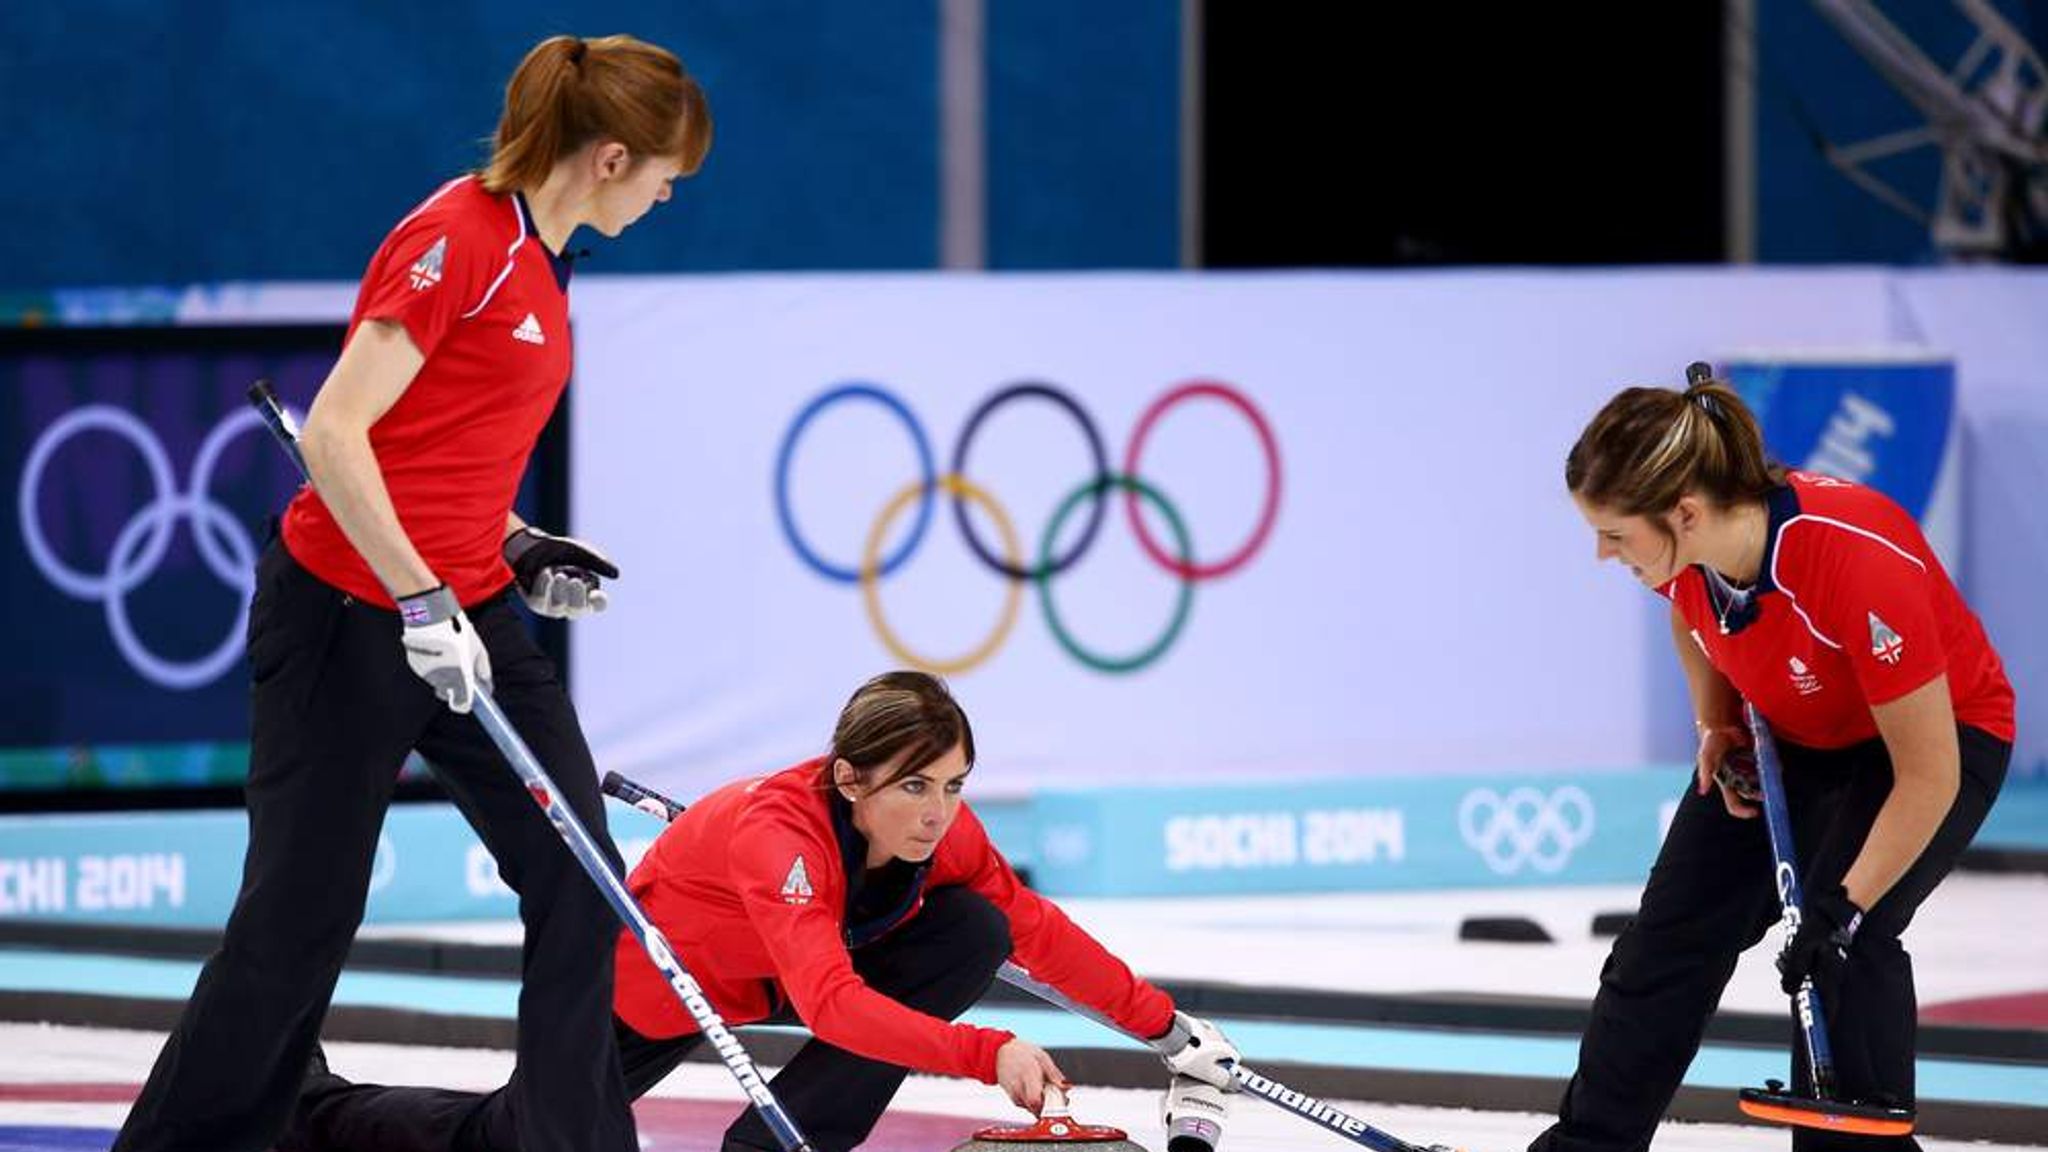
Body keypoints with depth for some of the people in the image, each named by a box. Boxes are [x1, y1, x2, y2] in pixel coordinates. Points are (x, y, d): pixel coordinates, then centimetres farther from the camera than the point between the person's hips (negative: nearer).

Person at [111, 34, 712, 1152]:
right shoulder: (456, 239, -17)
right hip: (348, 614, -9)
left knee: (579, 882, 0)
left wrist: (515, 545, 10)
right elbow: (335, 434, -23)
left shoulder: (533, 257, 11)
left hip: (465, 610, 9)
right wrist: (422, 604, -23)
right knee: (300, 922, 0)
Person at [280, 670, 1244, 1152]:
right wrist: (984, 1054, -62)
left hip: (765, 980, 6)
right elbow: (833, 1005, -52)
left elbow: (1037, 928, -8)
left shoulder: (941, 834, -22)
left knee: (972, 932, -17)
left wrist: (1167, 1030, -10)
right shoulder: (777, 833, -41)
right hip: (649, 983, -6)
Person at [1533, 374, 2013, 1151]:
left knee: (1843, 948, -24)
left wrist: (1845, 908, -30)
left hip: (1941, 731, -6)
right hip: (1785, 736, 7)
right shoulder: (1685, 540, -22)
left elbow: (1929, 777, -33)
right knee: (1674, 932, 6)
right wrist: (1718, 724, -2)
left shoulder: (1861, 562, -42)